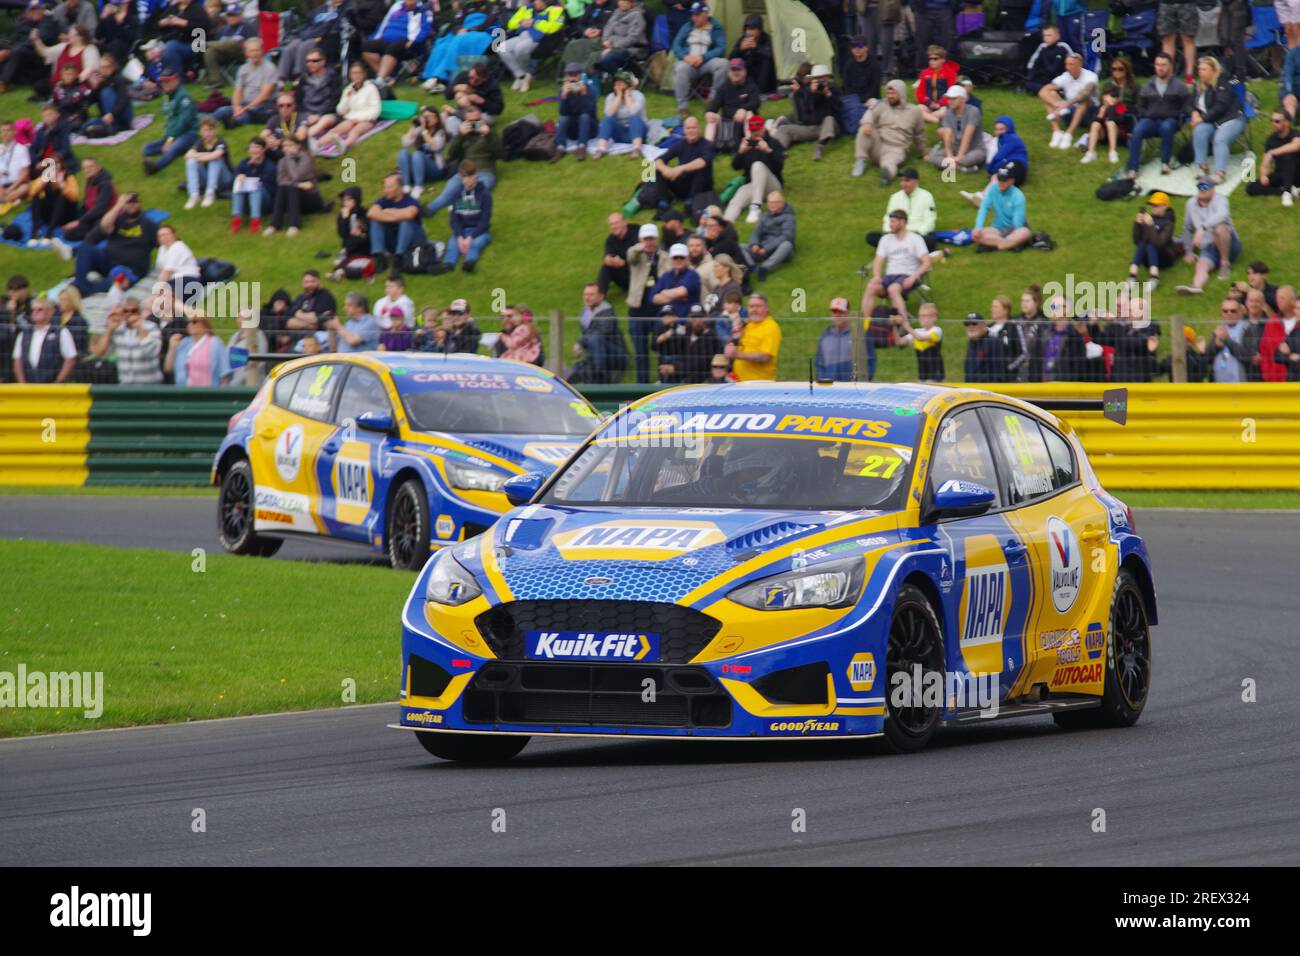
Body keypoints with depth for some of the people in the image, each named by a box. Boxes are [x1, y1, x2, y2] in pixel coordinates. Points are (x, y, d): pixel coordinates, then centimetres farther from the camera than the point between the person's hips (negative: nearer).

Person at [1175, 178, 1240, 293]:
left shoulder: (1219, 199, -7)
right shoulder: (1191, 204, 11)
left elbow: (1222, 215, -31)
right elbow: (1187, 228, 24)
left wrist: (1202, 228, -43)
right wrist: (1188, 251, 17)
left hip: (1228, 245, -3)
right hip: (1208, 248, 3)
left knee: (1219, 227, -36)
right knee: (1201, 266, -29)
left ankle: (1225, 264, -21)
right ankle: (1196, 286, -61)